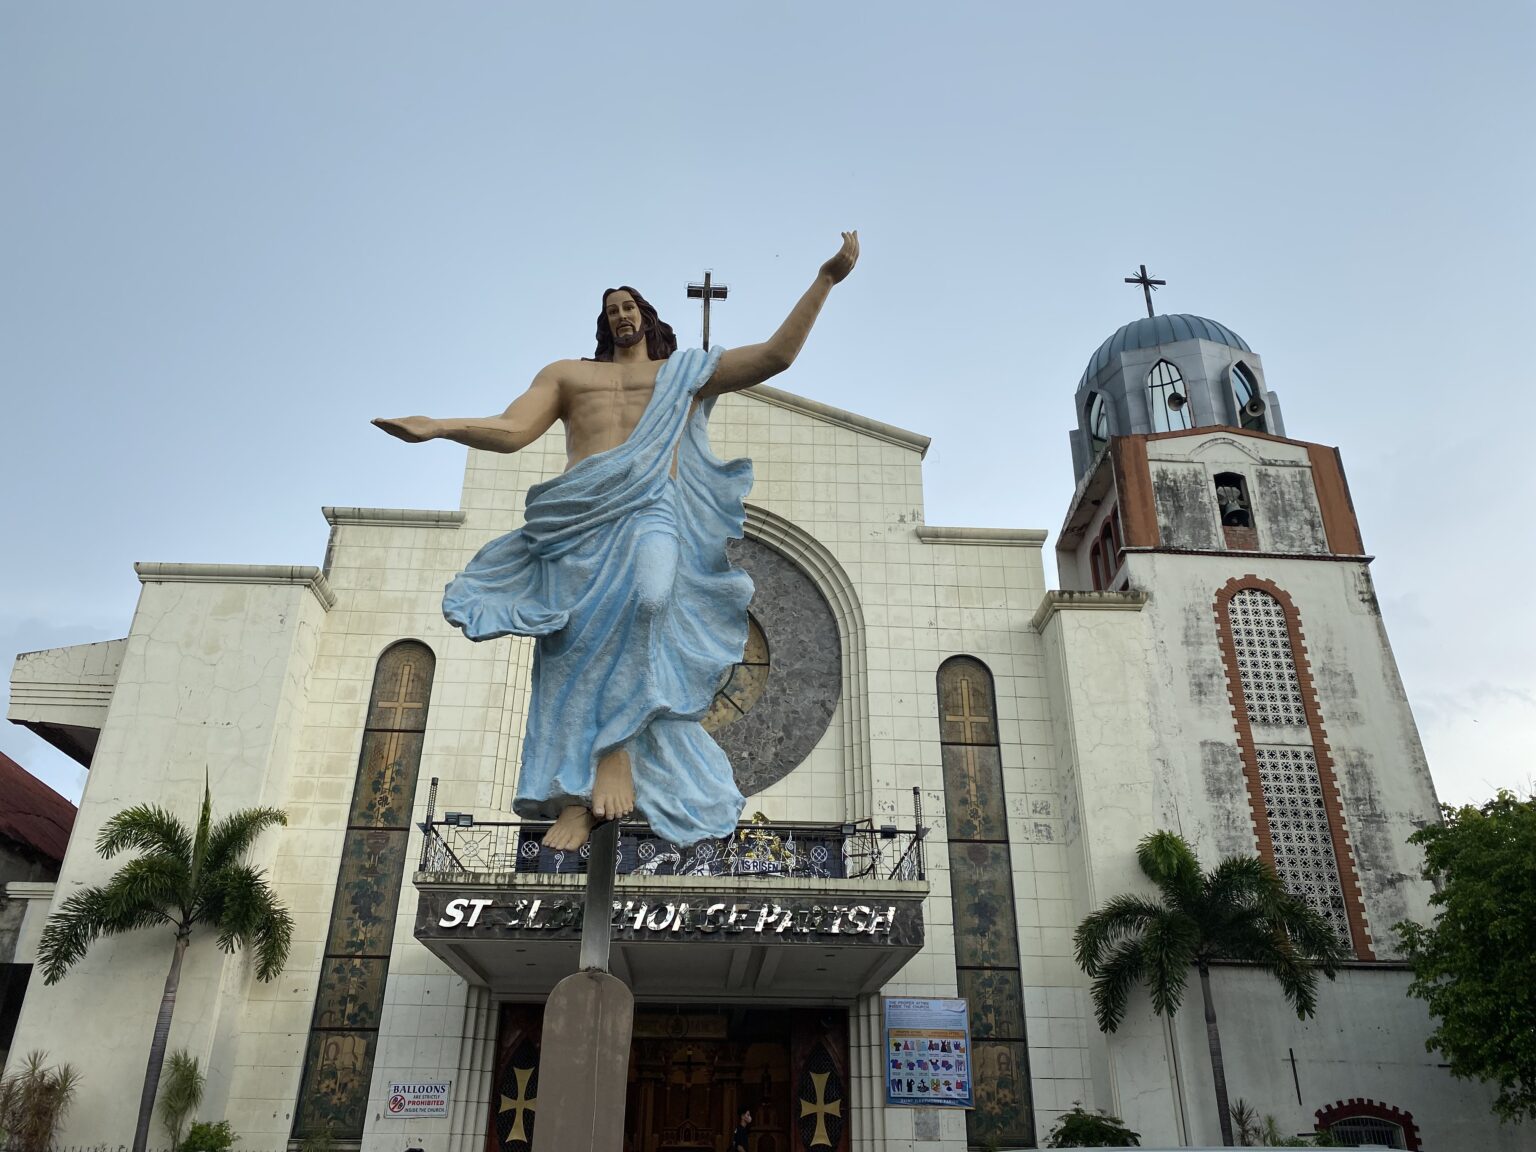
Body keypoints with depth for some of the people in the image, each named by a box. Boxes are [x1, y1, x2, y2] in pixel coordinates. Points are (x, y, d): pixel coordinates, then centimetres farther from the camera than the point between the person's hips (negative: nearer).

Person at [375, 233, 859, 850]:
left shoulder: (686, 372, 26)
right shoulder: (567, 373, 29)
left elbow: (776, 354, 19)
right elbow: (510, 431, 15)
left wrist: (826, 278, 16)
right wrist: (440, 427, -4)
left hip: (652, 509, -2)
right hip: (579, 515, 2)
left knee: (646, 592, -36)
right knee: (573, 648, -12)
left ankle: (617, 747, -31)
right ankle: (575, 799, -13)